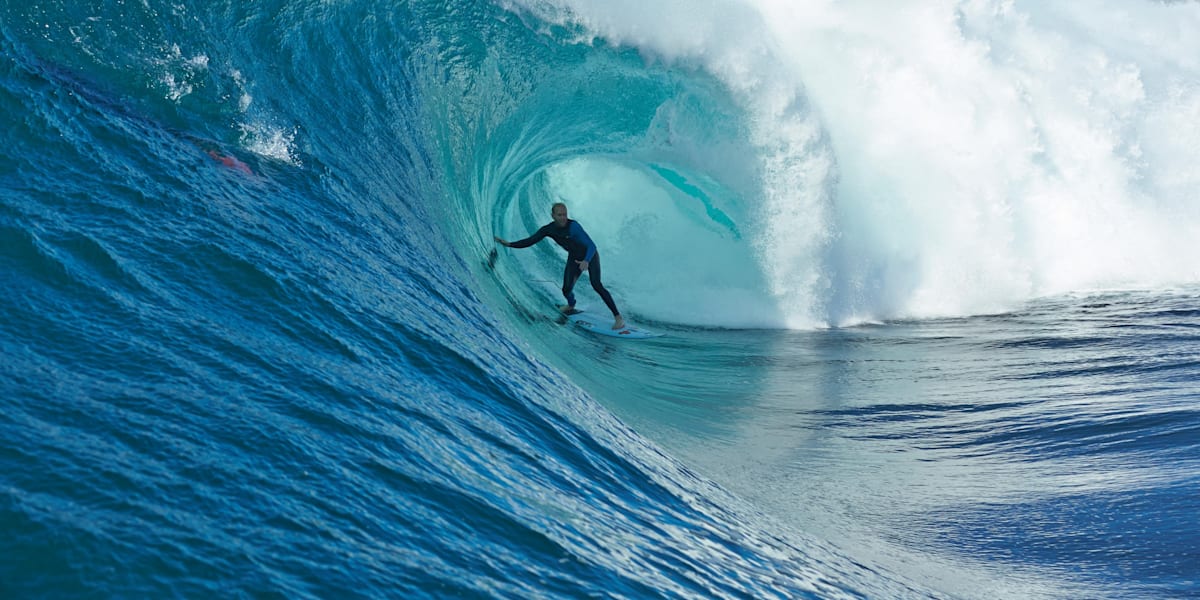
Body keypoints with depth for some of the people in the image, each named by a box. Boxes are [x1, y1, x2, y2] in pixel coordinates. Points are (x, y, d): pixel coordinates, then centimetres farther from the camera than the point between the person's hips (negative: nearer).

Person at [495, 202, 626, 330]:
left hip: (589, 256, -5)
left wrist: (586, 261, -55)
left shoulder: (573, 226, -32)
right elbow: (530, 241, -5)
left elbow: (591, 245, -37)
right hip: (574, 258, 5)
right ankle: (571, 305, 37)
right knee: (566, 289, -2)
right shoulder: (548, 230, -14)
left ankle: (618, 317, -18)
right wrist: (509, 244, -15)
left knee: (596, 285, -23)